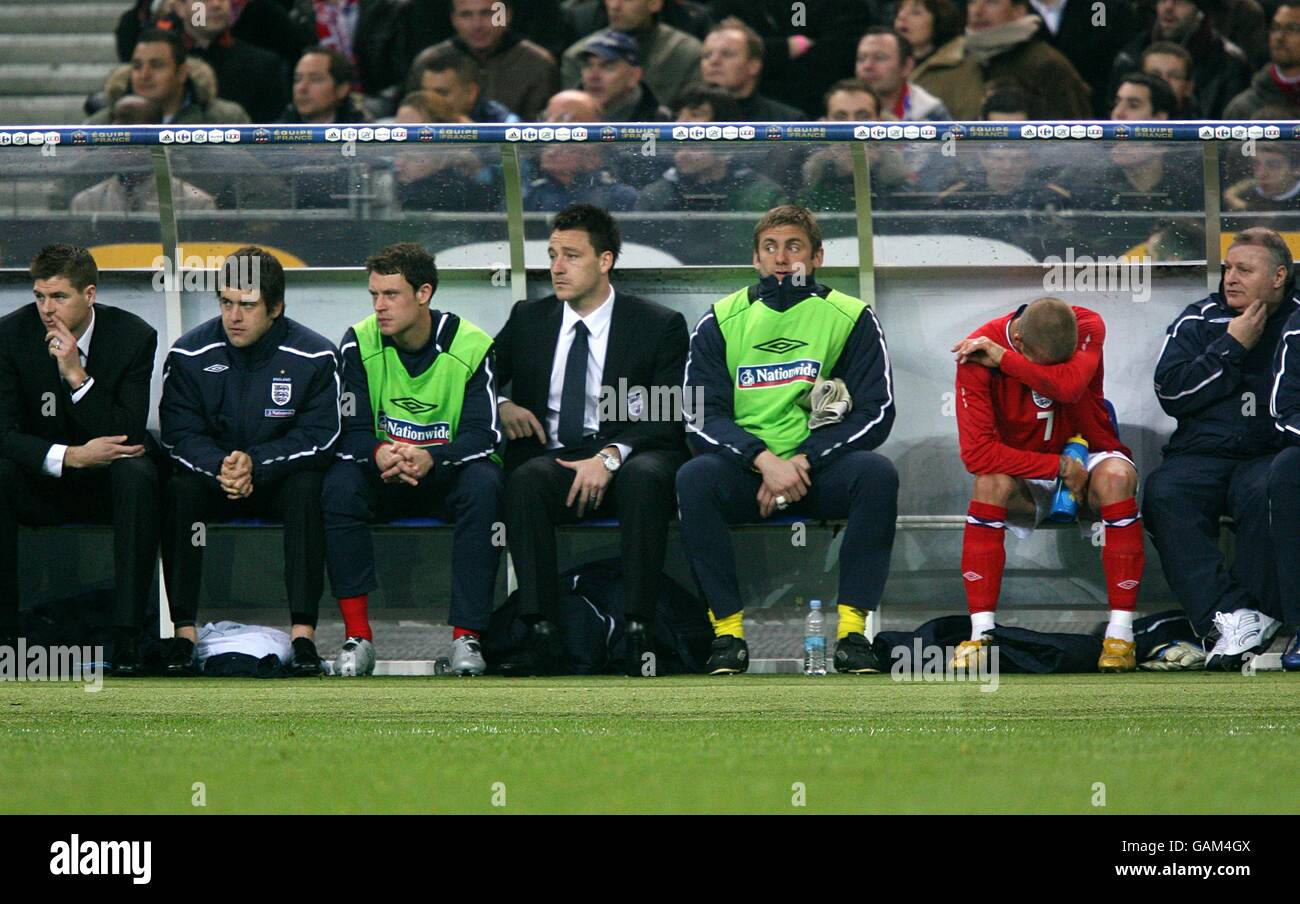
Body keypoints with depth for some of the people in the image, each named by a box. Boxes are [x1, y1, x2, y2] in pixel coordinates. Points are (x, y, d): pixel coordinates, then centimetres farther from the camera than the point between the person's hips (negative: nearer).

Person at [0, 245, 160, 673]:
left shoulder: (134, 337, -12)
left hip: (106, 483, -1)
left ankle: (127, 636, -35)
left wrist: (77, 376, -29)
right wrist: (71, 456, -29)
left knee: (137, 475, -35)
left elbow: (128, 437, -18)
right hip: (40, 484, 1)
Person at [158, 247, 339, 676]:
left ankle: (303, 632, -35)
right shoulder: (189, 354, -7)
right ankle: (184, 631, -29)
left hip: (279, 479, -1)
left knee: (306, 489, -34)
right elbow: (179, 434, -9)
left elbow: (319, 438, -13)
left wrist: (255, 463, -28)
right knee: (179, 490, -31)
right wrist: (219, 468, -31)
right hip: (212, 476, 1)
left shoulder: (314, 356, -10)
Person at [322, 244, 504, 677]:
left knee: (484, 483, -35)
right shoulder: (359, 343, -6)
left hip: (448, 474, -1)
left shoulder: (473, 347, -11)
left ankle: (466, 636, -33)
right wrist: (379, 454, -34)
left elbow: (483, 435, -15)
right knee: (339, 484, -31)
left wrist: (430, 458, -36)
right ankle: (357, 636, -29)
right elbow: (350, 430, -9)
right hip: (382, 478, 1)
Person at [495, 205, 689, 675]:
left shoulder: (660, 326, 6)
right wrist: (500, 405, 0)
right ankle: (541, 633, -41)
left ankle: (638, 633, -41)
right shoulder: (528, 319, 17)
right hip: (550, 457, 2)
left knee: (645, 475, -38)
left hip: (627, 461, -2)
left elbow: (669, 419, -3)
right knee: (525, 480, -34)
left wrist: (611, 457, -20)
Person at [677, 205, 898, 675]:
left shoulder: (851, 318, 4)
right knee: (694, 478, -31)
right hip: (745, 472, 0)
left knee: (877, 473, -31)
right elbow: (701, 419, -2)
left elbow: (875, 413, -2)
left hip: (820, 471, 0)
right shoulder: (720, 323, 6)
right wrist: (764, 459, -20)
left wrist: (802, 460, -15)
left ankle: (852, 631, -29)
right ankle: (728, 632, -28)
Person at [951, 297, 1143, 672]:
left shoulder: (1088, 327, -17)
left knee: (1116, 476, -34)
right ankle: (980, 635, -33)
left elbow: (1068, 386, -37)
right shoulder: (977, 353, -20)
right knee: (991, 483, -33)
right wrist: (1060, 467, -26)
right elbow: (977, 452, -26)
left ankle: (1121, 633, -32)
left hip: (1089, 459, 0)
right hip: (1024, 471, 0)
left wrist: (1002, 359, -31)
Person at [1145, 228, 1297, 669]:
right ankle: (1229, 615, -36)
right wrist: (1233, 347, -1)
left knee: (1264, 493, -37)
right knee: (1163, 496, -29)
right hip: (1202, 454, 3)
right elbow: (1170, 392, 1)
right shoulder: (1198, 321, 15)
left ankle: (1260, 612, -24)